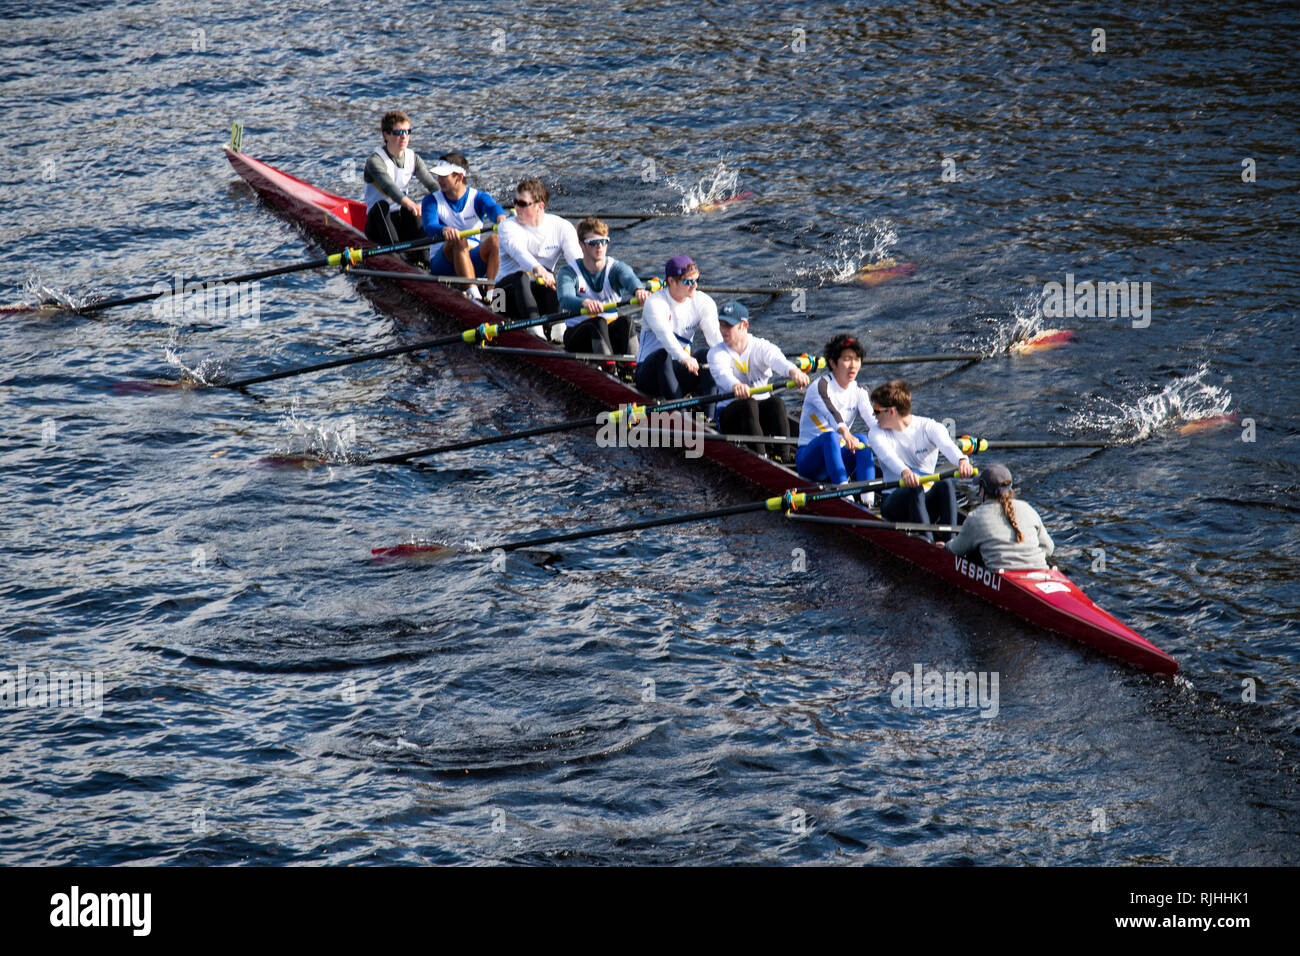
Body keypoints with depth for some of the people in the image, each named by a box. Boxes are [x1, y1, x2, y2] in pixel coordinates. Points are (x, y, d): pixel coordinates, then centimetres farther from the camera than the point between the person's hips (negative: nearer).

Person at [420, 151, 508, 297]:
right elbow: (429, 227, -18)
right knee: (459, 241, -33)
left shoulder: (478, 197, 4)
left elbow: (494, 208, -20)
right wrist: (444, 230, -43)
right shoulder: (432, 200, 2)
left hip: (474, 260, 1)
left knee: (495, 240, -27)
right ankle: (472, 293, -48)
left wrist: (501, 220, -46)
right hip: (442, 262, -1)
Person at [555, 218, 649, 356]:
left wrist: (639, 290, -51)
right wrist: (585, 302, -50)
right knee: (598, 322, -32)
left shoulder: (617, 268, 1)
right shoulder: (569, 272, -4)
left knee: (625, 321, -28)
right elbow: (564, 299, -26)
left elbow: (629, 278, -24)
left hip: (612, 332, 2)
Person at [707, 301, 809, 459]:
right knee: (748, 404, -33)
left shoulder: (761, 347, 3)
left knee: (777, 403, -28)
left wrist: (793, 371, -47)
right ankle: (760, 457, -48)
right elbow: (722, 373, -24)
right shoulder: (716, 353, 0)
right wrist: (735, 385, -50)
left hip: (762, 409, 2)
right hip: (730, 413, -2)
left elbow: (777, 360, -21)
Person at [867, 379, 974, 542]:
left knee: (946, 483, -29)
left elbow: (947, 445, -23)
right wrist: (904, 472, -47)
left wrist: (962, 460, -48)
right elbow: (888, 455, -23)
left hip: (926, 503, 1)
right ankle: (927, 541, -46)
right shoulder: (876, 434, 1)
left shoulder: (928, 427, 0)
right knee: (914, 488, -33)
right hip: (894, 502, -1)